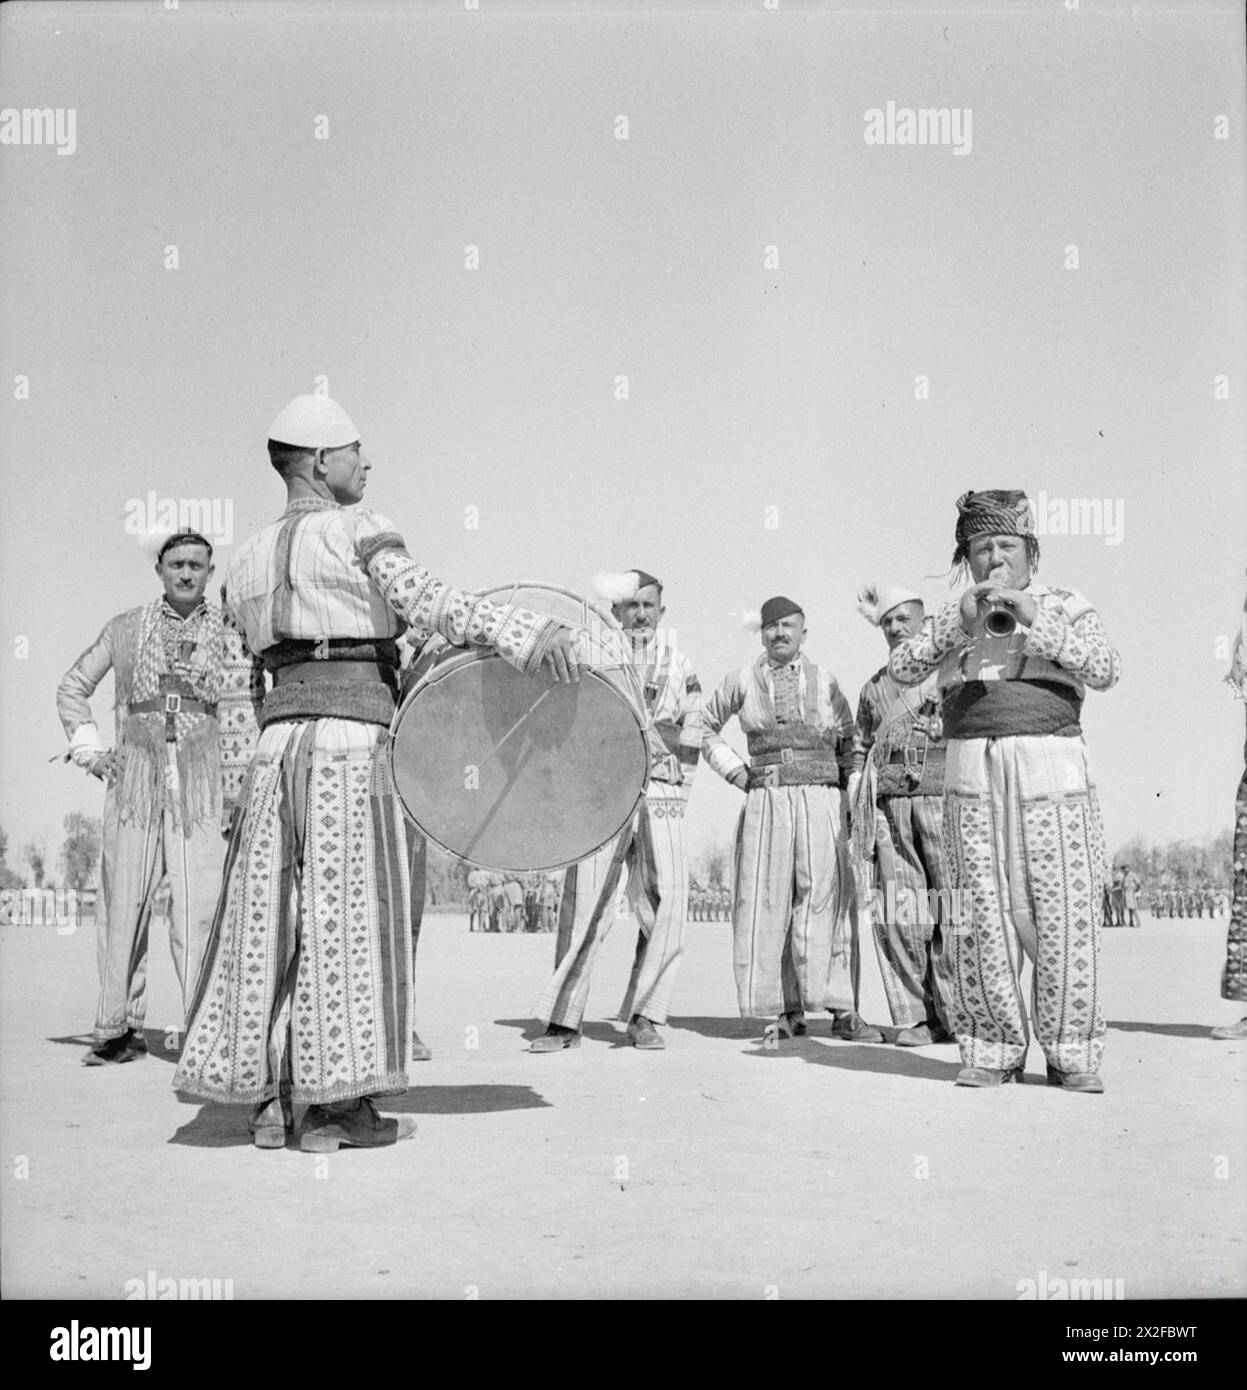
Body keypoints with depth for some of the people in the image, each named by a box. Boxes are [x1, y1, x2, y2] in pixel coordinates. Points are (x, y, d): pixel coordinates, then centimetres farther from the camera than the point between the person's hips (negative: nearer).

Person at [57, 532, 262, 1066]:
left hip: (202, 785, -2)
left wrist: (238, 785, -1)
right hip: (135, 777, 2)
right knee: (123, 904, 2)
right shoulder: (125, 628, 14)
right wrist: (87, 742, 8)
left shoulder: (233, 632, 10)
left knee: (198, 910, -8)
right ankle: (119, 1027, 12)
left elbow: (246, 712, 7)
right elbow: (72, 687, 23)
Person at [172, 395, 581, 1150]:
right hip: (354, 730, -6)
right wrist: (525, 632, -25)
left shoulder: (247, 561, 19)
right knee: (353, 913, -2)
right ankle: (336, 1103, 0)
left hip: (281, 731, 6)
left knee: (275, 915, 7)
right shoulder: (358, 530, -1)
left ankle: (269, 1098, 10)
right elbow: (424, 600, -17)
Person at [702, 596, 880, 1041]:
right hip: (766, 801, 1)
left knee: (827, 900, -6)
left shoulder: (824, 681, 11)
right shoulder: (741, 681, 10)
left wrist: (847, 792, 7)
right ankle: (788, 1012, 5)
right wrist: (736, 772, 10)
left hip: (822, 800, 0)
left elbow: (849, 741, 18)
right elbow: (708, 728, 22)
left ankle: (843, 1011, -3)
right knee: (769, 904, -2)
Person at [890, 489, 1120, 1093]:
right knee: (983, 914, 0)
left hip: (1052, 774, -1)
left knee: (1064, 916, -5)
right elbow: (901, 668, 3)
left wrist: (1035, 620, -12)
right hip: (973, 777, 2)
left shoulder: (1066, 607, 12)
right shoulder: (953, 617, 17)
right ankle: (992, 1050, 9)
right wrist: (960, 621, -9)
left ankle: (1071, 1053, 5)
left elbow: (1105, 669, -4)